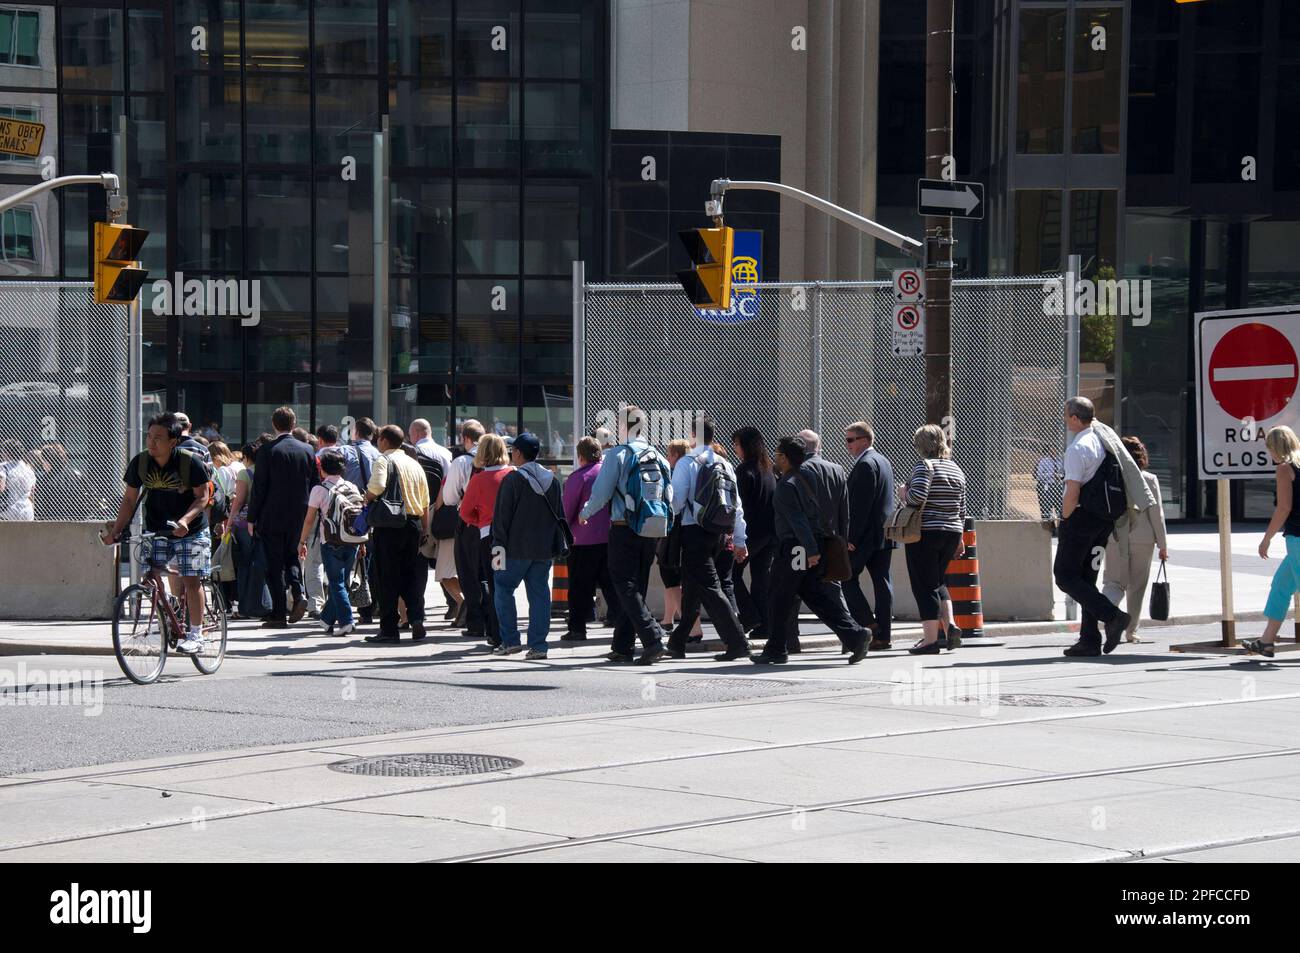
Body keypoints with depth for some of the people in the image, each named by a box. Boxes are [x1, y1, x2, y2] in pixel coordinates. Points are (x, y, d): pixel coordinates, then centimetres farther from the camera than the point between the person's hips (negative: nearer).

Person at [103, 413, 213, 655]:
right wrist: (116, 530, -8)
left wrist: (185, 520, -32)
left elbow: (202, 496, -15)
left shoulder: (191, 462, -20)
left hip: (191, 530, -4)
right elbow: (130, 499, 1)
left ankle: (196, 633, 2)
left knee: (191, 580, -7)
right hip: (155, 530, 4)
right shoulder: (140, 462, -8)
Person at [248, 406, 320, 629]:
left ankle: (279, 614, 0)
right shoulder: (307, 451, 2)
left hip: (272, 516, -4)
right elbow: (315, 484, 6)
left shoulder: (268, 450, -10)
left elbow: (259, 486, -10)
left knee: (274, 563, 2)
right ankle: (299, 592, -6)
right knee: (292, 556, 19)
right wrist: (308, 514, 15)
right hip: (299, 517, 4)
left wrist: (252, 518, -3)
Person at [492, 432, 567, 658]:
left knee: (503, 589, 7)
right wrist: (558, 545, 19)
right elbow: (560, 515, 15)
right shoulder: (552, 479, 10)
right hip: (544, 549, 5)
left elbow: (502, 515, -10)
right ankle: (538, 645, 2)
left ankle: (510, 640, 2)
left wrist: (499, 544, -6)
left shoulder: (513, 478, -9)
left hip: (517, 548, -5)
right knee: (540, 593, 5)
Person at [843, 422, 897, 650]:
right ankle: (883, 636, 6)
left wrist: (852, 537, -18)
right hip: (885, 535, 9)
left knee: (848, 579, -1)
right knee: (882, 583, 6)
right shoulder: (883, 461, 17)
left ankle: (867, 625, -7)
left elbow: (861, 505, -20)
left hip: (867, 535, -9)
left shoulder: (865, 464, -14)